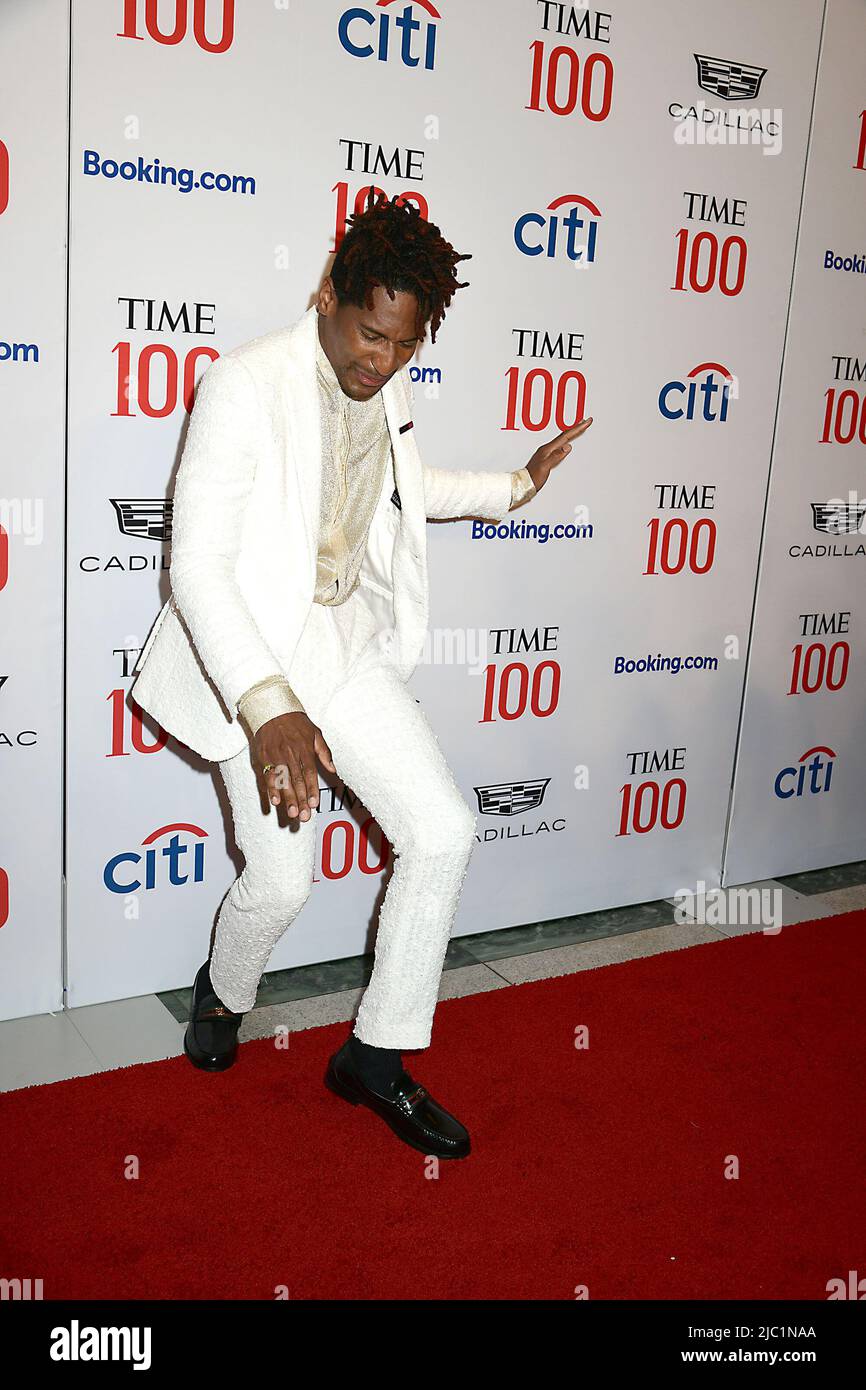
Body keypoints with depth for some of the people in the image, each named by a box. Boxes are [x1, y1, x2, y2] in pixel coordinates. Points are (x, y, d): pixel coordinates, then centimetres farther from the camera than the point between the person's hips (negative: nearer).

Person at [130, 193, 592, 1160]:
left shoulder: (386, 387, 4)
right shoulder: (246, 385, -18)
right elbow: (196, 564, -24)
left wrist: (514, 486, 30)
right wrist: (266, 706, -35)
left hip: (351, 642, 7)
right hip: (255, 650, -6)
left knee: (444, 831, -3)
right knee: (282, 879, -5)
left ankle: (378, 1054, 13)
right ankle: (223, 994, 33)